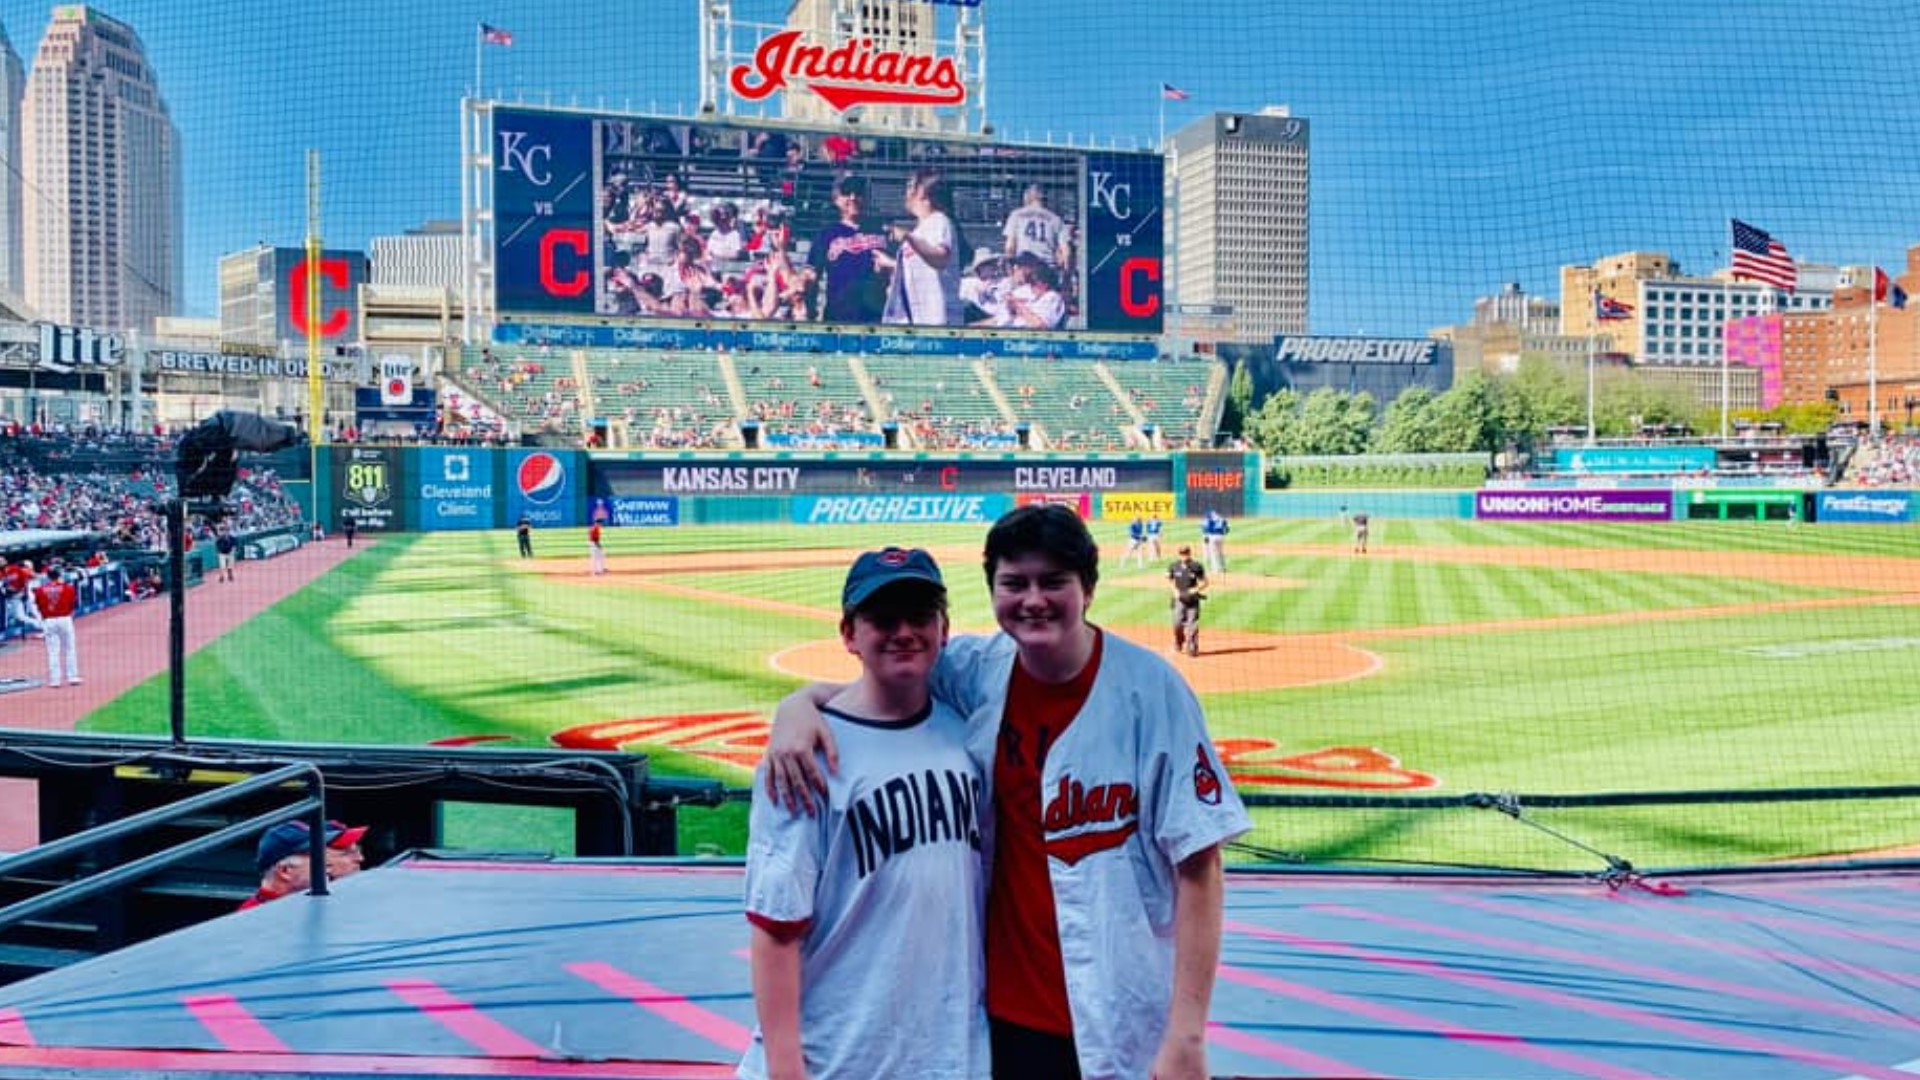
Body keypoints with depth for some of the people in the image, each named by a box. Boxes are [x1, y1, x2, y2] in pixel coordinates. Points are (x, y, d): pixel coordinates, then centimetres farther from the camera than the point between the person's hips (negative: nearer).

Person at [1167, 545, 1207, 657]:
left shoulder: (1196, 566, -6)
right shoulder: (1174, 566, -1)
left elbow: (1204, 582, 1)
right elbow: (1169, 580, 12)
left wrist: (1196, 589, -15)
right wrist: (1175, 591, -3)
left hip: (1192, 599, -1)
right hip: (1179, 598, 1)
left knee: (1192, 624, -5)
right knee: (1177, 623, -5)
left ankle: (1192, 648, 2)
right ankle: (1178, 643, 22)